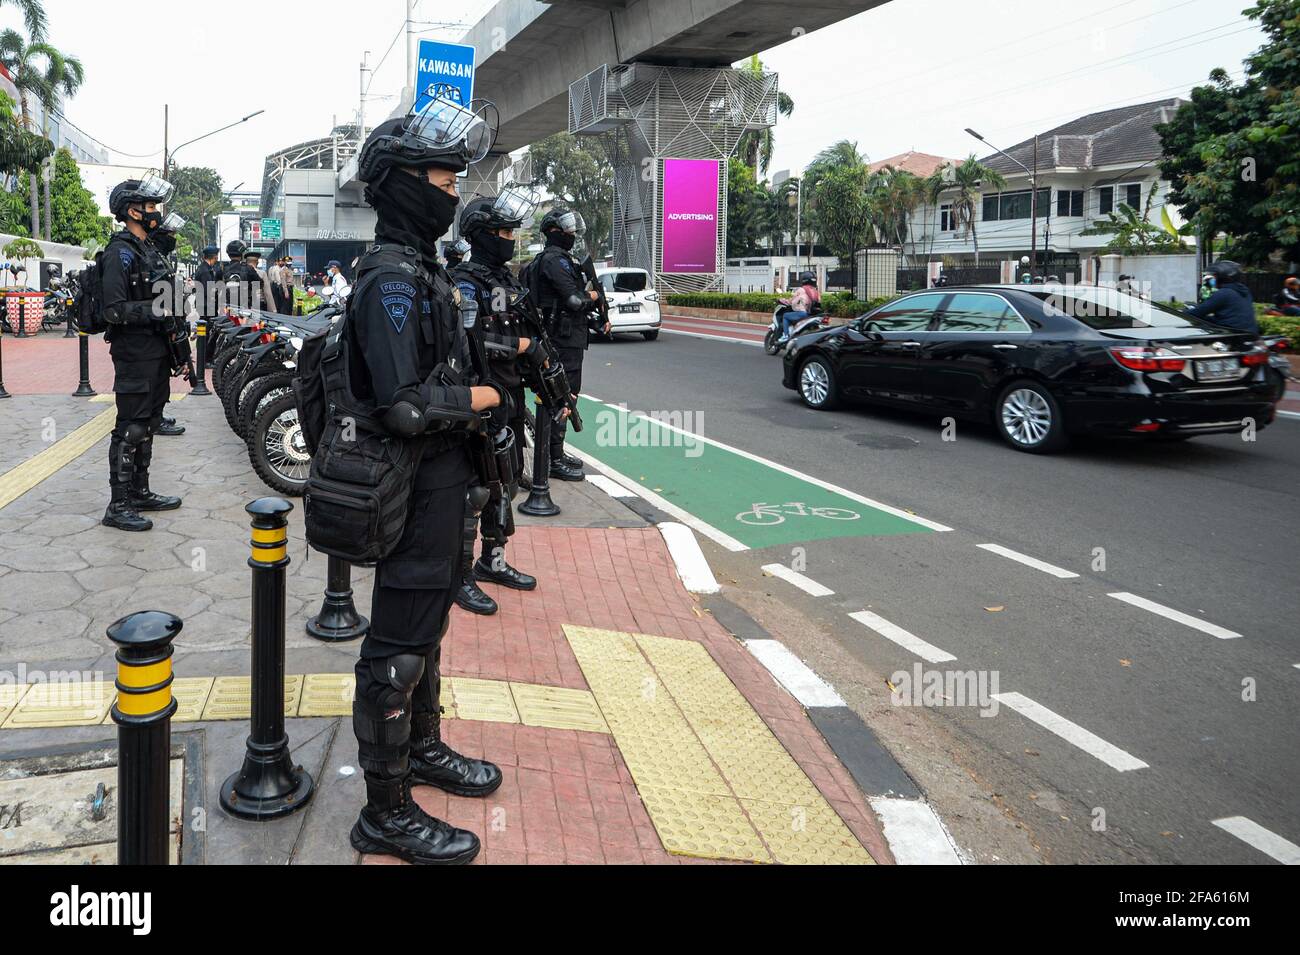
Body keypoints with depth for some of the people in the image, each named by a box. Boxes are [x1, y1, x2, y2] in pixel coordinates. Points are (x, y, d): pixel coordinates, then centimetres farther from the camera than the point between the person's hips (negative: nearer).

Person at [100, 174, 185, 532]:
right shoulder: (120, 252, -13)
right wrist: (152, 309, -31)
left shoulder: (149, 249, 17)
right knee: (130, 429, -7)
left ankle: (140, 492, 26)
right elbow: (114, 309, -22)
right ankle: (118, 506, -3)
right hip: (135, 356, -10)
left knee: (148, 425, 16)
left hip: (157, 353, 10)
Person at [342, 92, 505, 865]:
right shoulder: (393, 278, -20)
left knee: (427, 625, 23)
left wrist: (496, 365, 6)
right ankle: (387, 814, 13)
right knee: (399, 647, 0)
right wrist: (480, 397, -13)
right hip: (418, 489, -10)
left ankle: (423, 745, 41)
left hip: (441, 482, 10)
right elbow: (406, 407, -26)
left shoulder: (420, 267, 12)